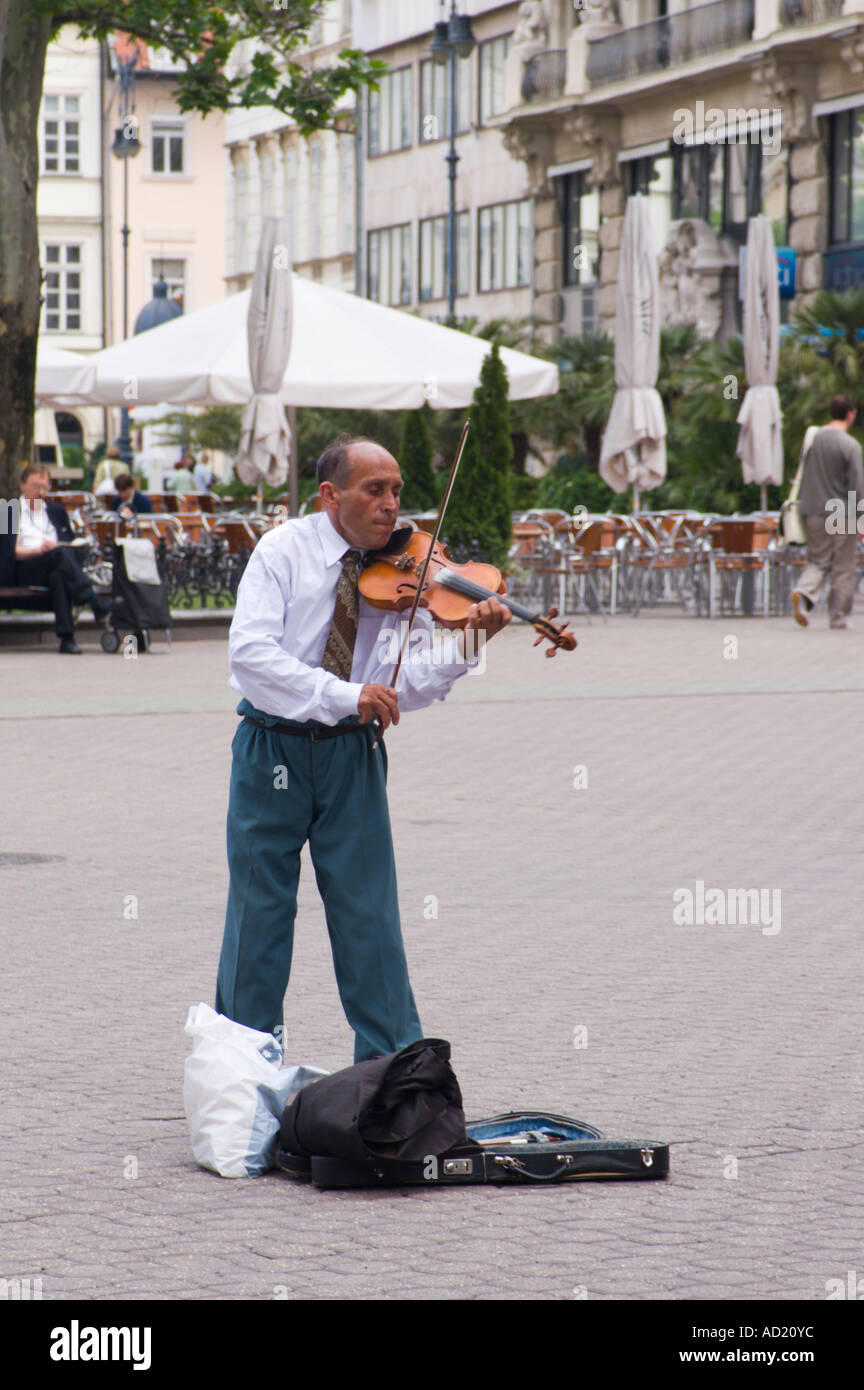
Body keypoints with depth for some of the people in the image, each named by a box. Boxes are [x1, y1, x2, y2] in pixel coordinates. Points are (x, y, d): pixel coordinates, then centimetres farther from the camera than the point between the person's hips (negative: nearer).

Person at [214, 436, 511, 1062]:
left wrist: (465, 645, -24)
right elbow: (251, 653, -21)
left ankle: (392, 1059, 11)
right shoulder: (283, 552, -8)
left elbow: (407, 685, -6)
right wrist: (346, 694, -30)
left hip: (351, 754, 2)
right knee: (260, 911, 4)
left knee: (370, 912, 1)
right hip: (272, 748, -2)